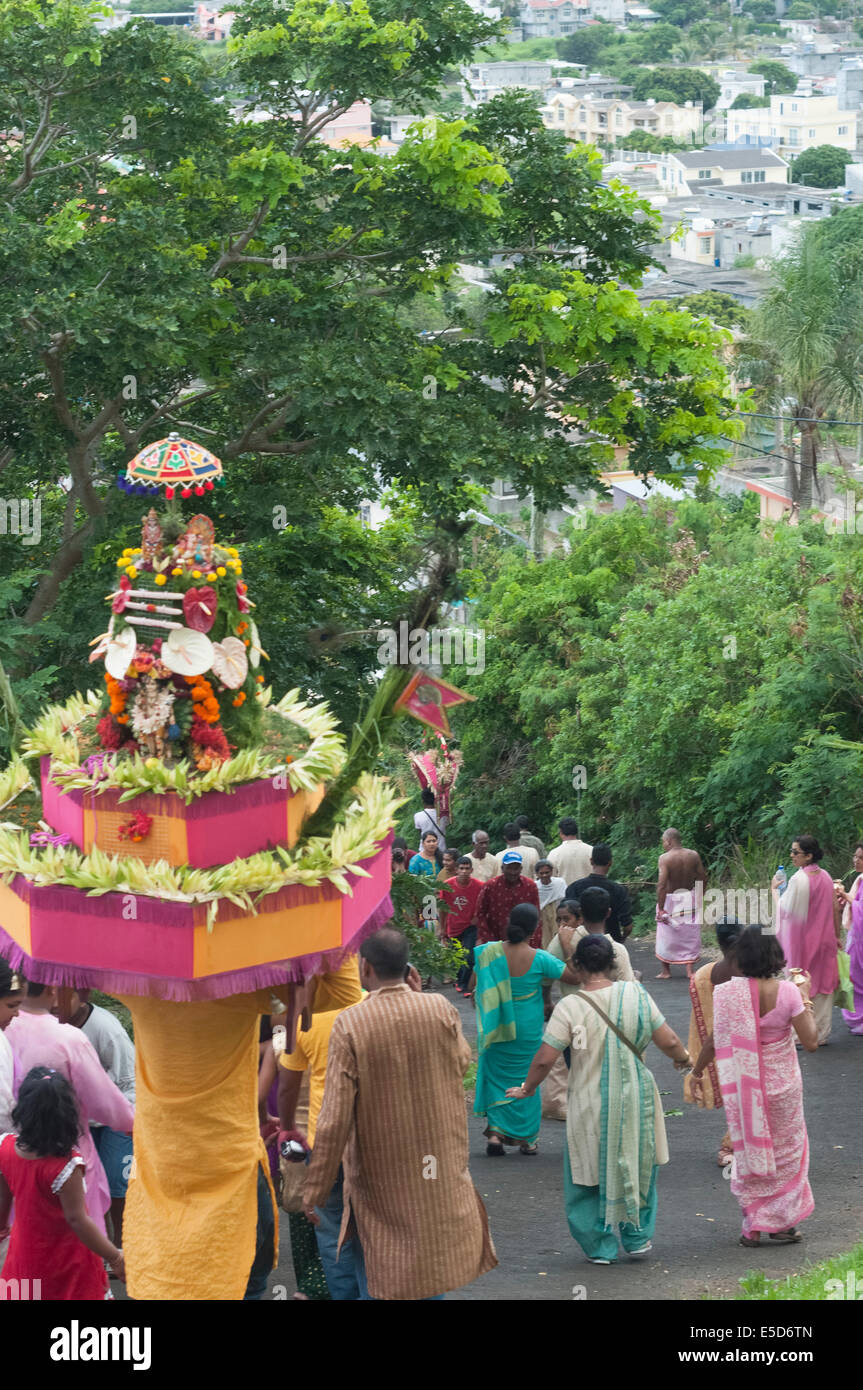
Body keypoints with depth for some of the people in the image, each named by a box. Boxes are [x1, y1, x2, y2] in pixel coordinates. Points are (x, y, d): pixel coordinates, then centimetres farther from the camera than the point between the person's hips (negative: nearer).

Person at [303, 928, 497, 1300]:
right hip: (437, 1170, 3)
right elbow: (462, 1061, 14)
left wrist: (315, 1192, -9)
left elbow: (335, 1118, -18)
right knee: (429, 1277, 17)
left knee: (376, 1285, 9)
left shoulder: (349, 1025, -17)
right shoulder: (440, 1010, -9)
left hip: (378, 1176, -3)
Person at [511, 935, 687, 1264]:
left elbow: (545, 1059, -15)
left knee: (590, 1174, 14)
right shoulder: (635, 994, -9)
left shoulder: (570, 1007, -16)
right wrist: (683, 1059, 18)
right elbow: (668, 1042, -4)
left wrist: (527, 1087, 4)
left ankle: (601, 1247, 18)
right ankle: (637, 1236, 31)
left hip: (591, 1106, -3)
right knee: (637, 1166, 23)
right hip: (635, 1098, 3)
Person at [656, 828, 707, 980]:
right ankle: (689, 969, 8)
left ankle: (665, 971, 15)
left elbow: (662, 884, -22)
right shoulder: (693, 855, -4)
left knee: (666, 936, 10)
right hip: (690, 899, 4)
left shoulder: (665, 858, -17)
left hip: (671, 899, -4)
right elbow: (703, 878, 1)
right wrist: (700, 898, 15)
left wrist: (660, 908, -20)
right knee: (690, 936, 12)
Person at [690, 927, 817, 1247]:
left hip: (742, 1087, 1)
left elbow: (716, 1041, -7)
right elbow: (810, 1041, -15)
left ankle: (752, 1227, 17)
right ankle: (782, 1223, 20)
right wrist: (805, 999, -4)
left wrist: (697, 1070, 10)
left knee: (749, 1150, 16)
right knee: (785, 1149, 17)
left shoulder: (726, 993, -14)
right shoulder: (786, 992, -17)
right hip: (782, 1085, -1)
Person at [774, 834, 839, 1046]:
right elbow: (834, 910, 10)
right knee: (822, 984, 12)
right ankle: (822, 1034, 17)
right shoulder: (825, 877, 2)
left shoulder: (798, 880, -21)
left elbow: (784, 910, -15)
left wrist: (774, 890, 0)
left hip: (802, 942, -7)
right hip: (824, 940, 7)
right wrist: (836, 936, 21)